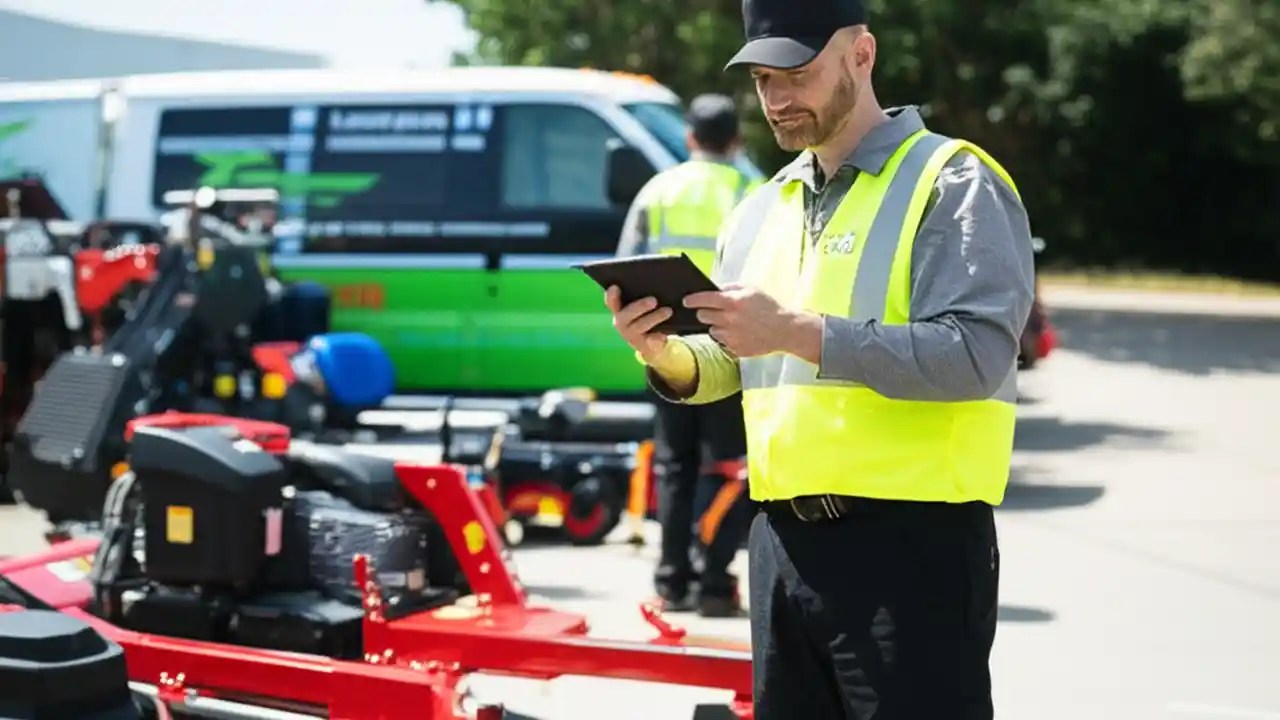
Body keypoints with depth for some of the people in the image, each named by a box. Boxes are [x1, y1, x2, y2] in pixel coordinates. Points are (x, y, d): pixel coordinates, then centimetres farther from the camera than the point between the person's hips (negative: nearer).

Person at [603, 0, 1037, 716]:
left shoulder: (954, 185, -6)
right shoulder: (762, 210, 16)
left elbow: (977, 353, -20)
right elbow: (729, 369, 19)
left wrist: (795, 331, -24)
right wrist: (665, 354, -5)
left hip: (912, 545, -7)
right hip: (782, 543, 7)